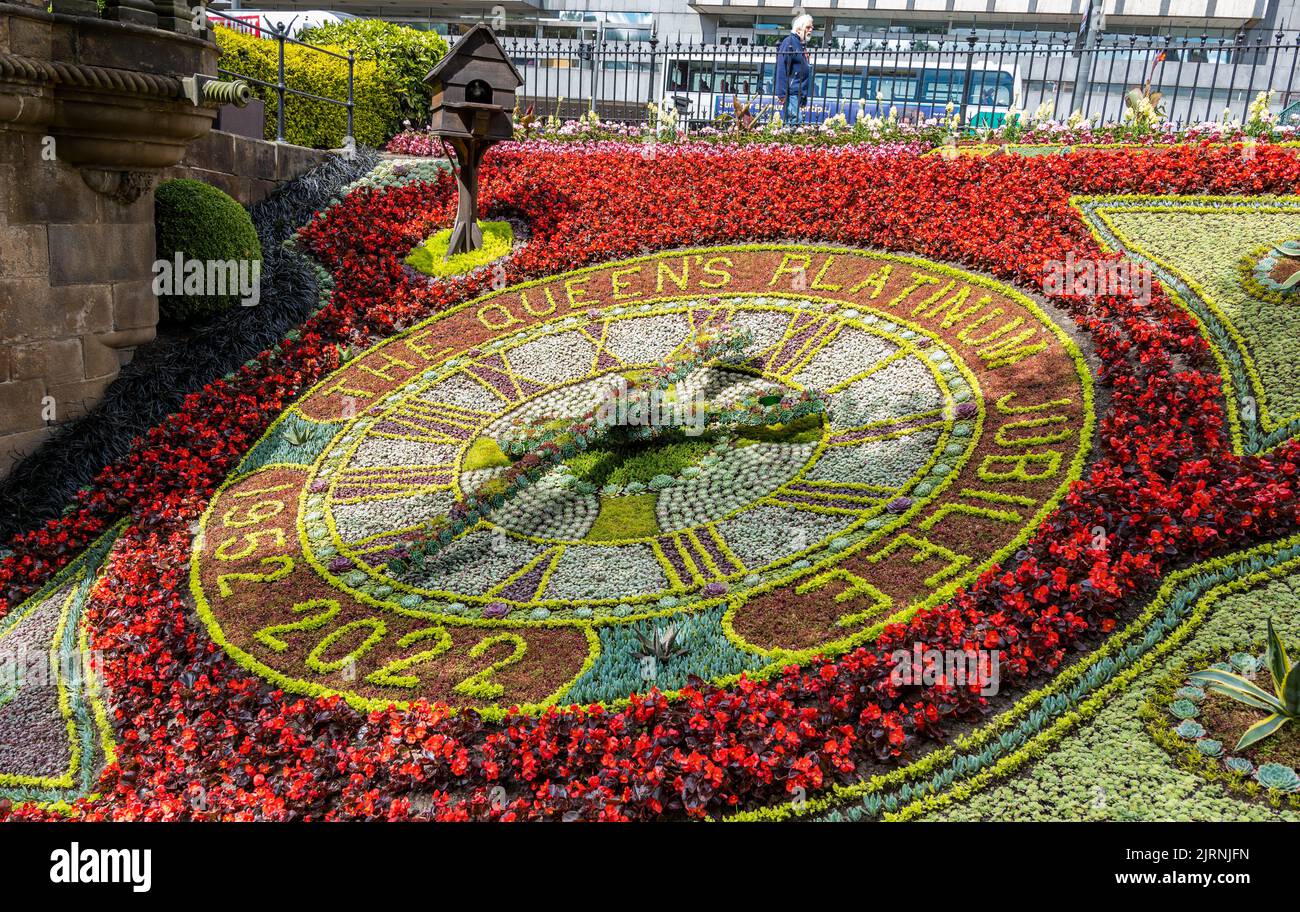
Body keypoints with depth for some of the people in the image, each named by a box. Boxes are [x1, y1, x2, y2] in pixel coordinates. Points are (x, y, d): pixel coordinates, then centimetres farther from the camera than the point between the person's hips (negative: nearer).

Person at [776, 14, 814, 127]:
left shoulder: (802, 45, 20)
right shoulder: (789, 42, -7)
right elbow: (781, 69, -15)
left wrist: (804, 97, 21)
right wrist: (782, 93, -21)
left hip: (800, 93, 9)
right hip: (792, 92, -9)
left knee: (786, 121, 9)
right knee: (794, 120, -15)